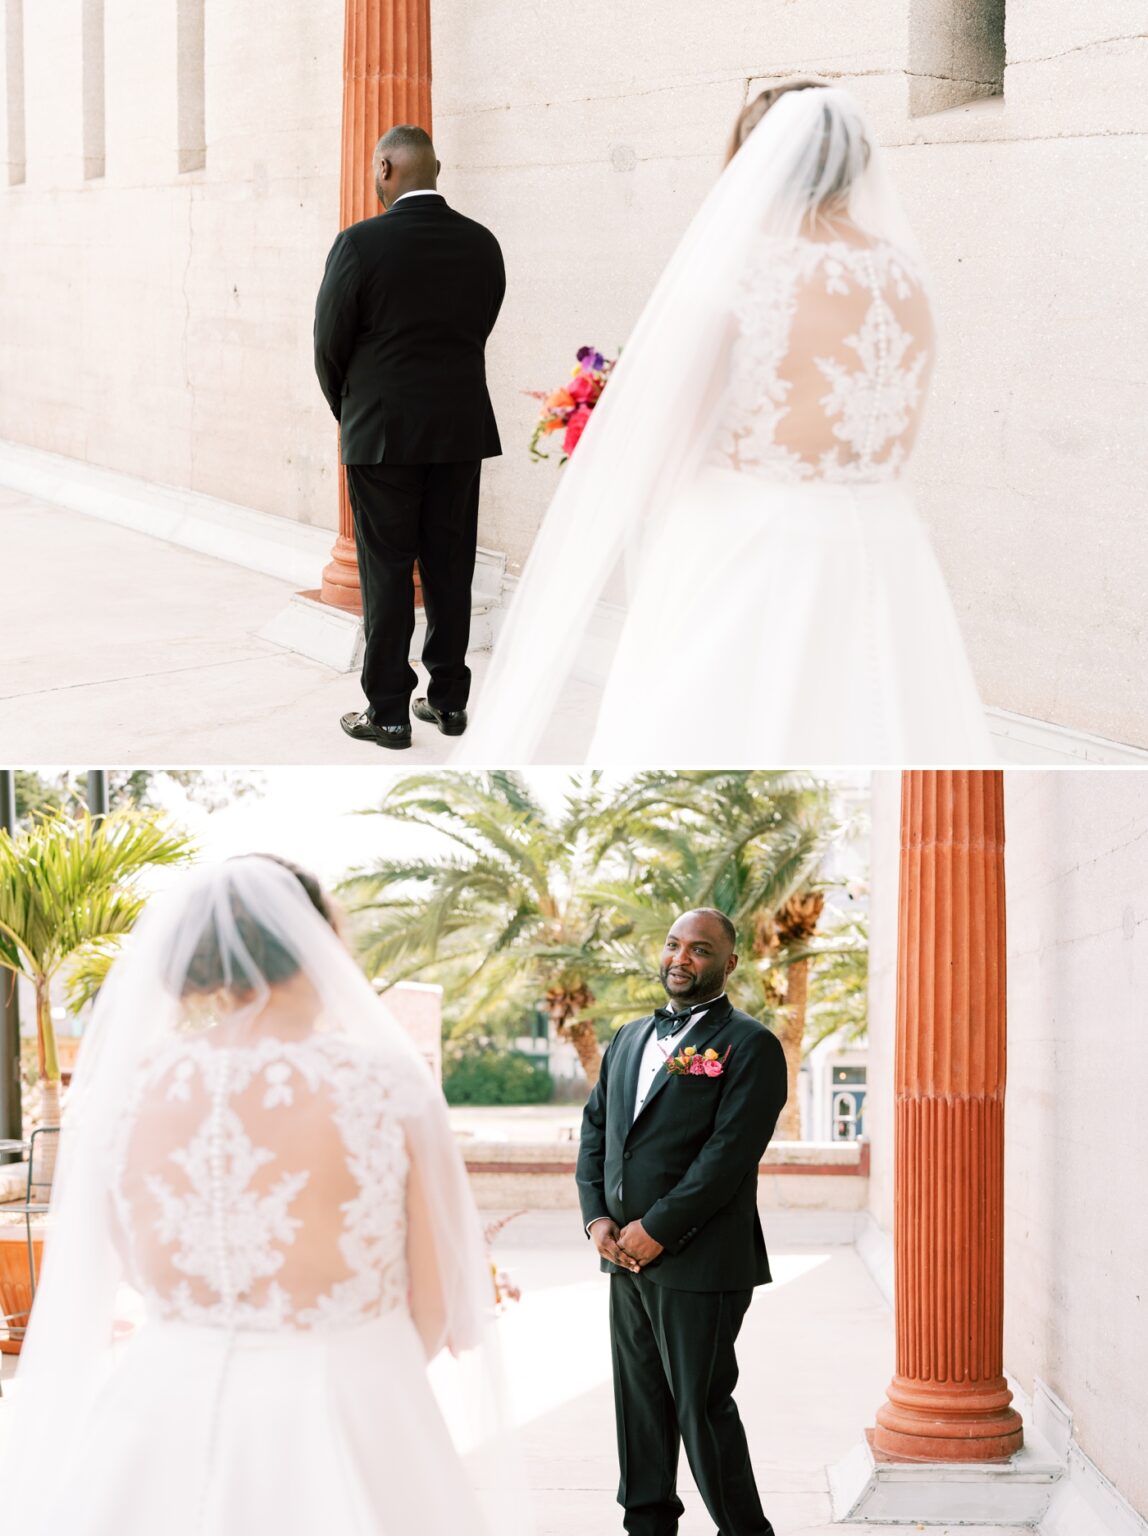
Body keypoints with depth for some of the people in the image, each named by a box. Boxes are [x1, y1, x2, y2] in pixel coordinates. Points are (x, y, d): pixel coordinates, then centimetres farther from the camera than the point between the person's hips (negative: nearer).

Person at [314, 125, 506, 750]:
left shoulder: (361, 243, -13)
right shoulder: (481, 244, 1)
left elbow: (330, 342, -6)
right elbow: (481, 329, 7)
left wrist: (347, 410, 12)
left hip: (383, 433, -4)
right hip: (462, 430, 4)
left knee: (387, 571, 2)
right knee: (450, 568, 11)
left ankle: (388, 711, 4)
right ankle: (448, 699, 17)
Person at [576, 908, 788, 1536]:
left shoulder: (749, 1046, -7)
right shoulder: (628, 1040, 16)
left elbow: (730, 1152, -15)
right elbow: (595, 1129, 14)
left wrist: (657, 1229, -17)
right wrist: (597, 1218, -1)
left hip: (699, 1262, -7)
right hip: (626, 1255, 7)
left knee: (702, 1407, -4)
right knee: (639, 1404, 12)